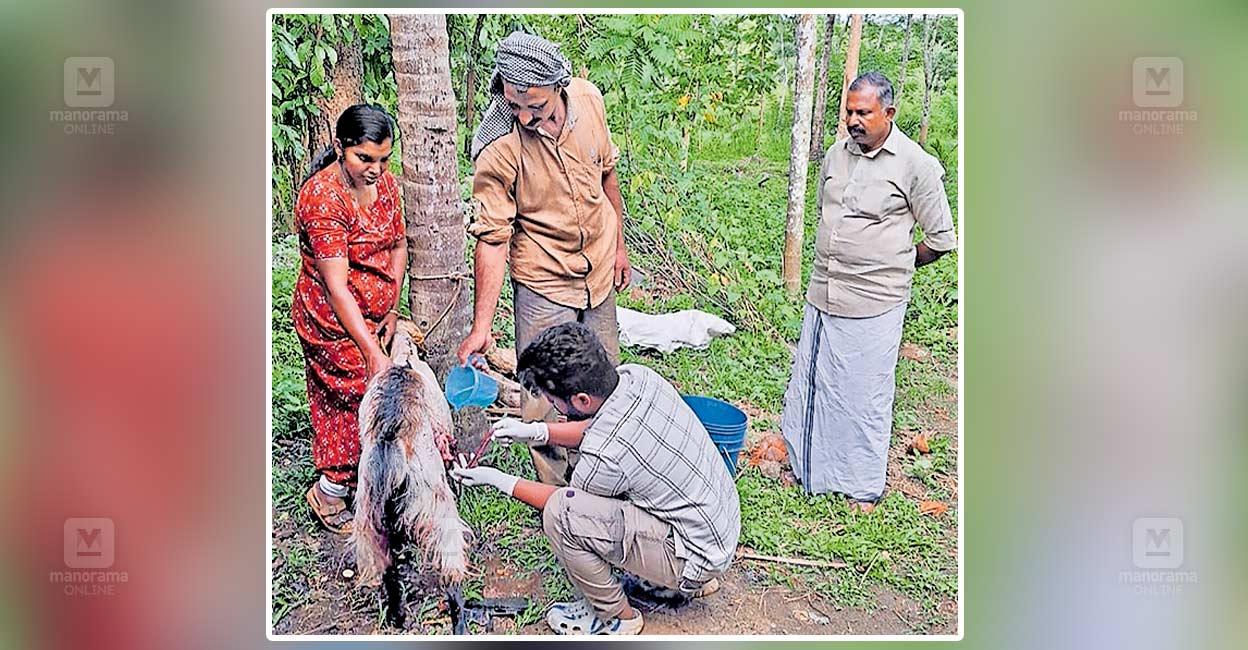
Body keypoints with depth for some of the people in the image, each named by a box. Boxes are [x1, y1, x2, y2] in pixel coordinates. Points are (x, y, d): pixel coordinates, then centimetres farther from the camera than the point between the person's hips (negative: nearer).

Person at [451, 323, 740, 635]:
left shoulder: (606, 454, -30)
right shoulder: (637, 375, -10)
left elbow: (564, 506, -7)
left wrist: (497, 480, 1)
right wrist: (537, 431, 3)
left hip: (698, 556, -8)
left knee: (559, 513, -20)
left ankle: (615, 616, 6)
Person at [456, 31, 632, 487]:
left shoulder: (588, 99, -12)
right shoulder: (497, 146, -25)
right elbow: (492, 238, -21)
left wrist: (619, 244, 13)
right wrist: (481, 325, -23)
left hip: (599, 271, 5)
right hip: (542, 281, -5)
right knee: (544, 398, -3)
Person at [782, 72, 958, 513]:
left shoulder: (916, 165, -9)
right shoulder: (837, 154, 7)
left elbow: (941, 239, -2)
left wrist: (894, 265, 6)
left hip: (873, 305, -5)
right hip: (822, 294, 6)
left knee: (866, 394, 4)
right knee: (811, 383, 13)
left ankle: (864, 488, 20)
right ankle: (809, 466, 32)